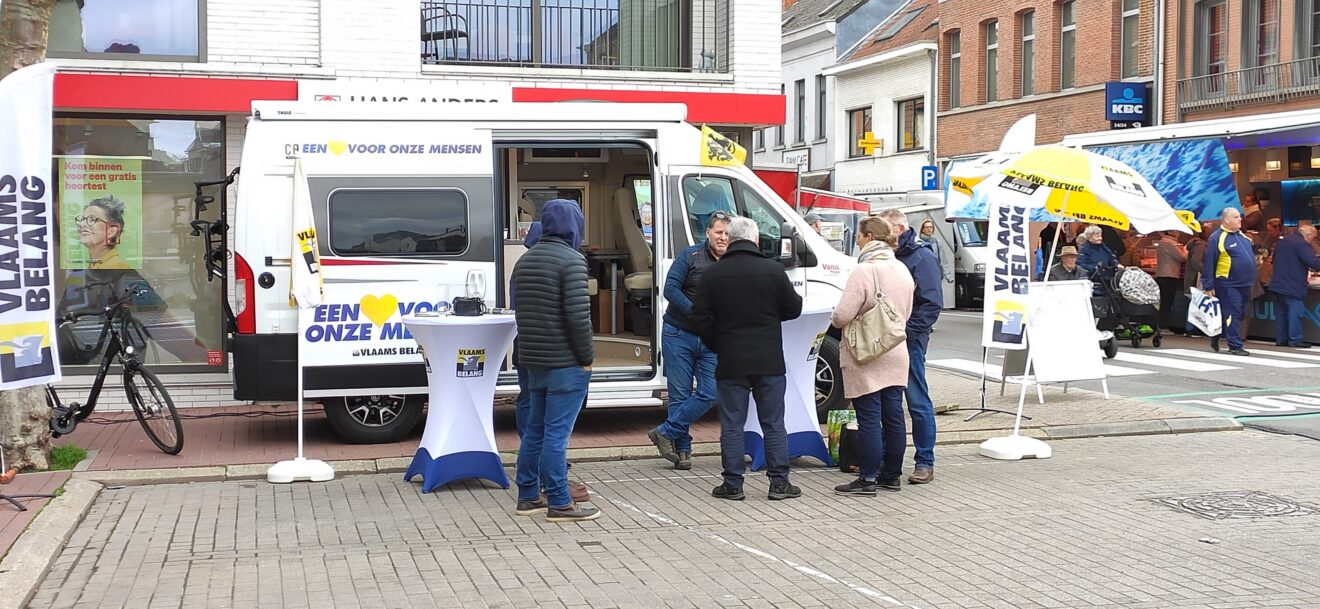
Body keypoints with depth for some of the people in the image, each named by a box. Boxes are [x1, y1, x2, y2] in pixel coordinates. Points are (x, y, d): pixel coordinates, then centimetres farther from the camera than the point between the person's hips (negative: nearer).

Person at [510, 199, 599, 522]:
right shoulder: (571, 260, -14)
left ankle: (528, 497, 22)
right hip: (565, 363, -8)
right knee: (557, 432, -5)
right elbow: (578, 315, -20)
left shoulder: (525, 260, 14)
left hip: (534, 361, 8)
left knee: (535, 429, 15)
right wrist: (587, 358, -10)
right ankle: (559, 504, -1)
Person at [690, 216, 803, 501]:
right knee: (773, 424, 8)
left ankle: (733, 484, 7)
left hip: (730, 362, 0)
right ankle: (779, 482, 10)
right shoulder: (773, 271, -5)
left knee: (732, 425, 6)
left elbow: (700, 318, -2)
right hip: (769, 361, 0)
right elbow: (793, 309, 3)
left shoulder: (712, 274, -2)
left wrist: (716, 345, 11)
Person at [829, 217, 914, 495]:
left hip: (866, 357, -7)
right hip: (896, 355, 7)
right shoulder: (902, 270, 7)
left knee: (869, 418, -3)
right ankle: (892, 475, 20)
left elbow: (843, 315, -19)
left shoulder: (864, 271, -18)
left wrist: (833, 320, 2)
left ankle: (868, 479, 2)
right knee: (893, 415, 11)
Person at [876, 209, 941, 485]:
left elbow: (932, 303, -13)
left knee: (918, 402, -3)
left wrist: (908, 332, -19)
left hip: (909, 340, -7)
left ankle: (925, 463, 3)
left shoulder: (921, 257, -7)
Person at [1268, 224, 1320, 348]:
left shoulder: (1282, 241, 13)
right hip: (1294, 286, -8)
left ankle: (1280, 339, 14)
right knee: (1295, 313, -3)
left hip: (1278, 284, 8)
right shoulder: (1303, 244, -15)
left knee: (1280, 313, 11)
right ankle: (1295, 340, -3)